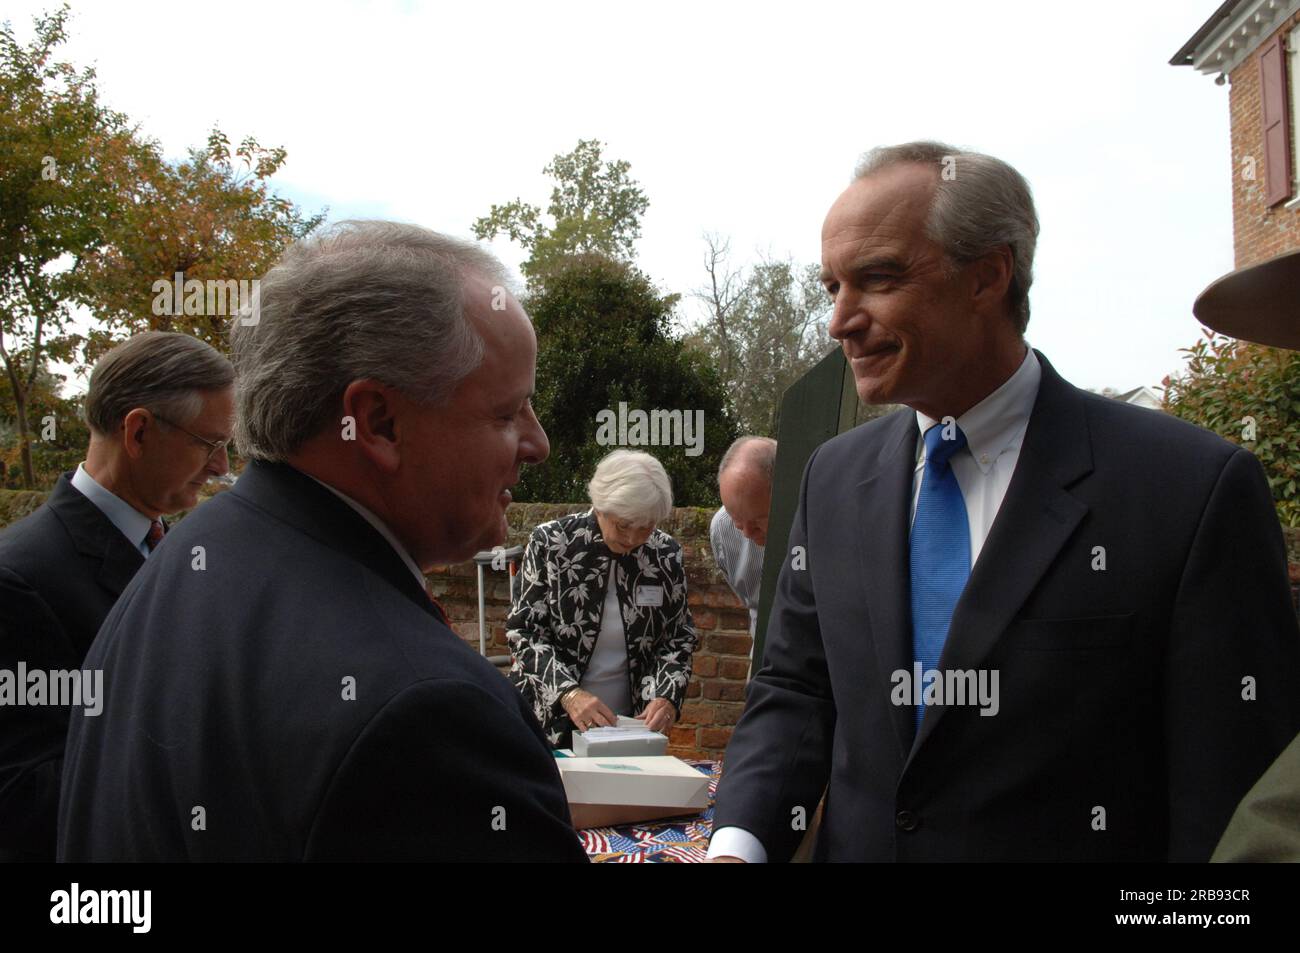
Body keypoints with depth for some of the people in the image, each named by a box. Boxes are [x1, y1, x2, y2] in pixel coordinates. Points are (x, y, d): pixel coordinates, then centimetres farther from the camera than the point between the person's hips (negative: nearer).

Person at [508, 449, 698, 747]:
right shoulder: (550, 542, -12)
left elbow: (679, 638, 3)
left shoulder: (666, 554, -4)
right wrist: (569, 693, -24)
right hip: (551, 722, -2)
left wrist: (666, 697, -15)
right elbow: (524, 630, -11)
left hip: (632, 723, 2)